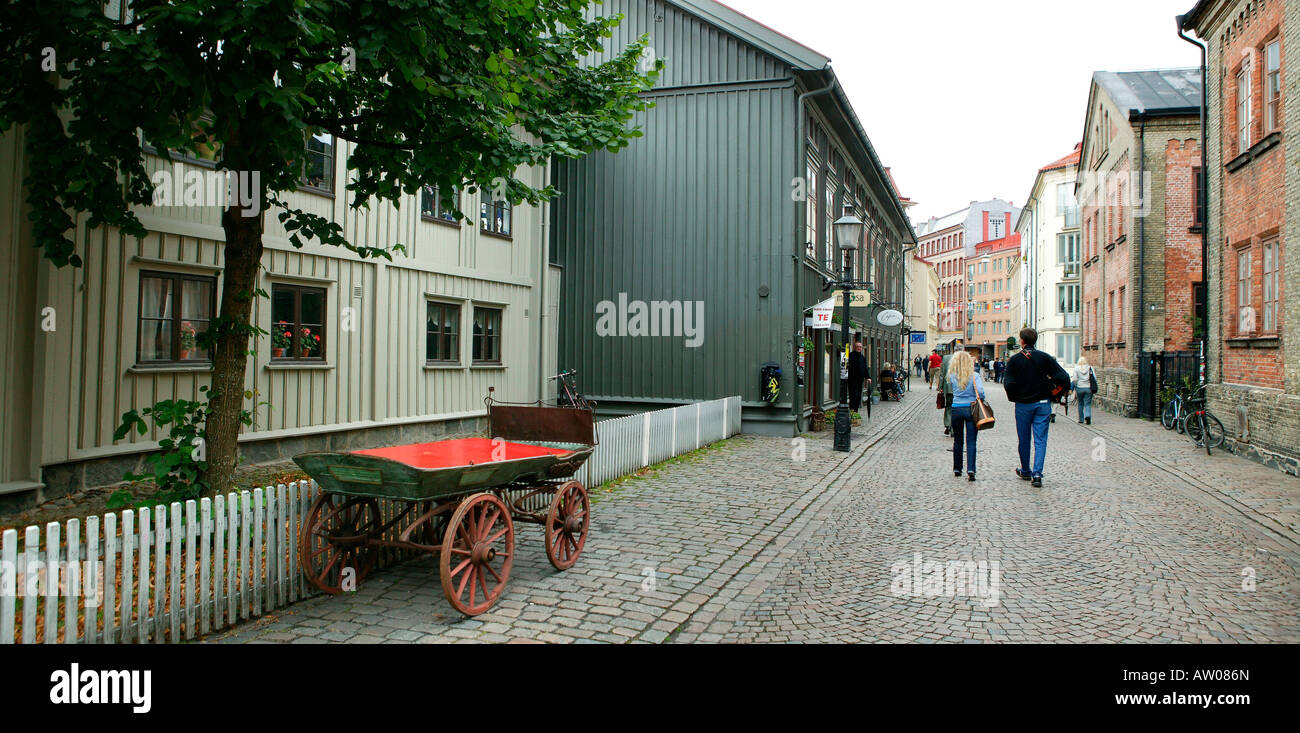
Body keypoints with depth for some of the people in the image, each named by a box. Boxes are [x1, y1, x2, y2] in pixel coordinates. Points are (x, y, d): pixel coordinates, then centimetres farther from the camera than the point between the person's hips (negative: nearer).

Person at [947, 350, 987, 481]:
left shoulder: (952, 376, -2)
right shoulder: (974, 375, -8)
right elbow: (980, 391, -18)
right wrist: (982, 401, 0)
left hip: (956, 409, 2)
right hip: (971, 409, -2)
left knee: (957, 440, 14)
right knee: (971, 441, 0)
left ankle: (957, 469, 23)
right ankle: (970, 470, -12)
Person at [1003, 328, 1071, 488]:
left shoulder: (1015, 359, -5)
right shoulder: (1045, 357, -1)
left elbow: (1009, 383, -13)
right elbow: (1064, 377, -8)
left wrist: (1014, 397, 4)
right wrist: (1053, 392, 5)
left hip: (1023, 405, -1)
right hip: (1043, 404, 1)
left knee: (1024, 440, 12)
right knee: (1040, 440, 1)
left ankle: (1025, 471, 24)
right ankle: (1037, 473, -10)